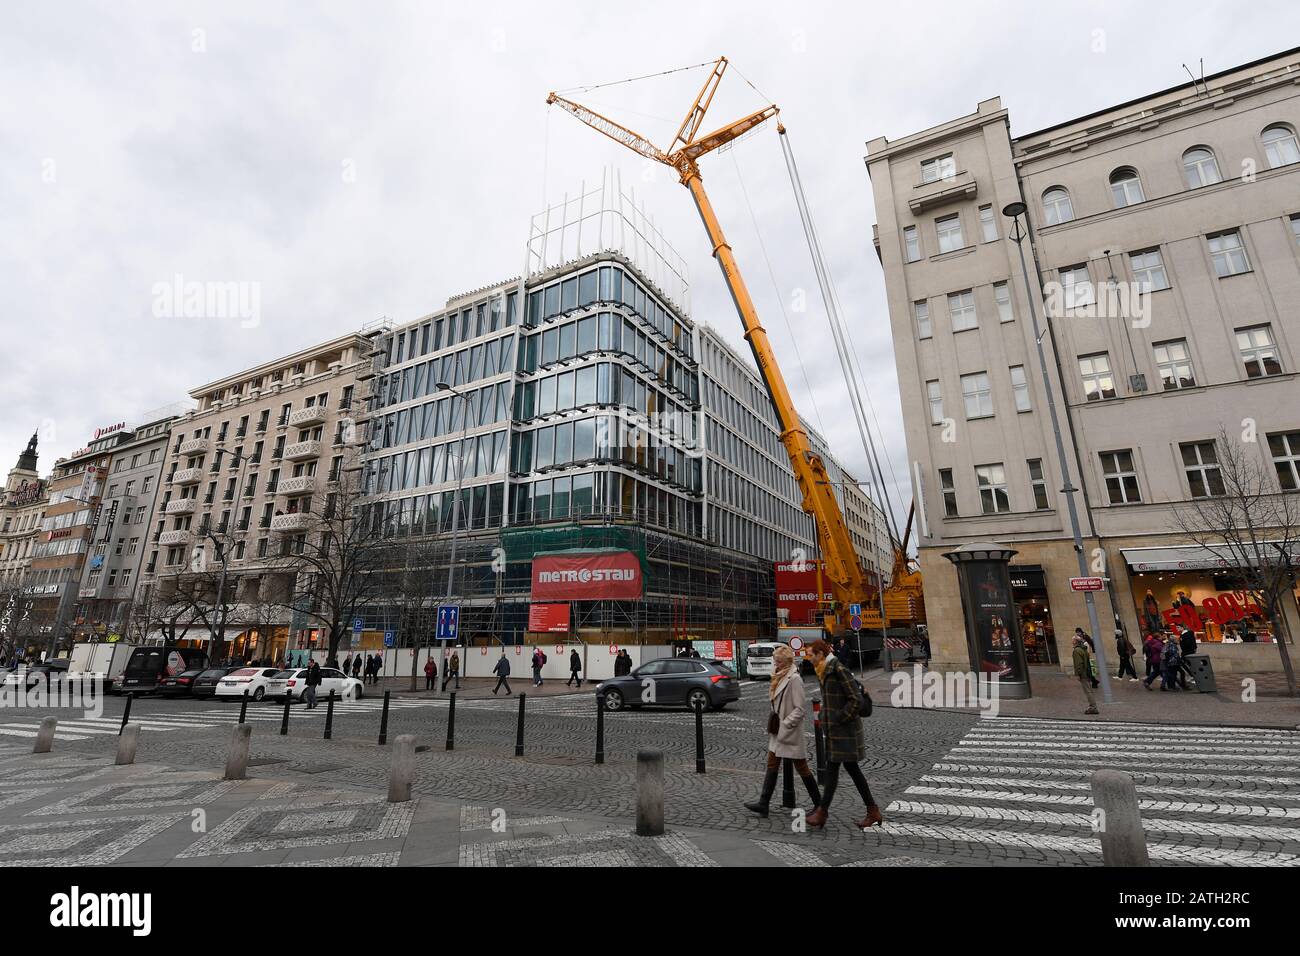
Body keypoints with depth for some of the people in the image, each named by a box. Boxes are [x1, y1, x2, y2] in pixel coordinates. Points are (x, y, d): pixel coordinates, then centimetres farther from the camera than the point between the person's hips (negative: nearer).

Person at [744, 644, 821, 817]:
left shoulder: (794, 679, -20)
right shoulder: (780, 677, 8)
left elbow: (801, 708, -22)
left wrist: (785, 724, -19)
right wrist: (774, 720, 9)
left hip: (791, 732, -9)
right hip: (778, 730, 9)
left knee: (801, 767, 5)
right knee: (772, 765, 8)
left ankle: (819, 803, 22)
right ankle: (763, 804, 12)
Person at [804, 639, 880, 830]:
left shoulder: (839, 670, -19)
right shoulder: (826, 672, 10)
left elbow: (856, 700, -20)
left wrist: (838, 719, -17)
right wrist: (825, 718, 12)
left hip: (843, 730, -9)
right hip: (835, 728, 9)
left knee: (832, 768, -3)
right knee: (851, 768, 13)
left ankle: (822, 812, 6)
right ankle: (873, 812, 22)